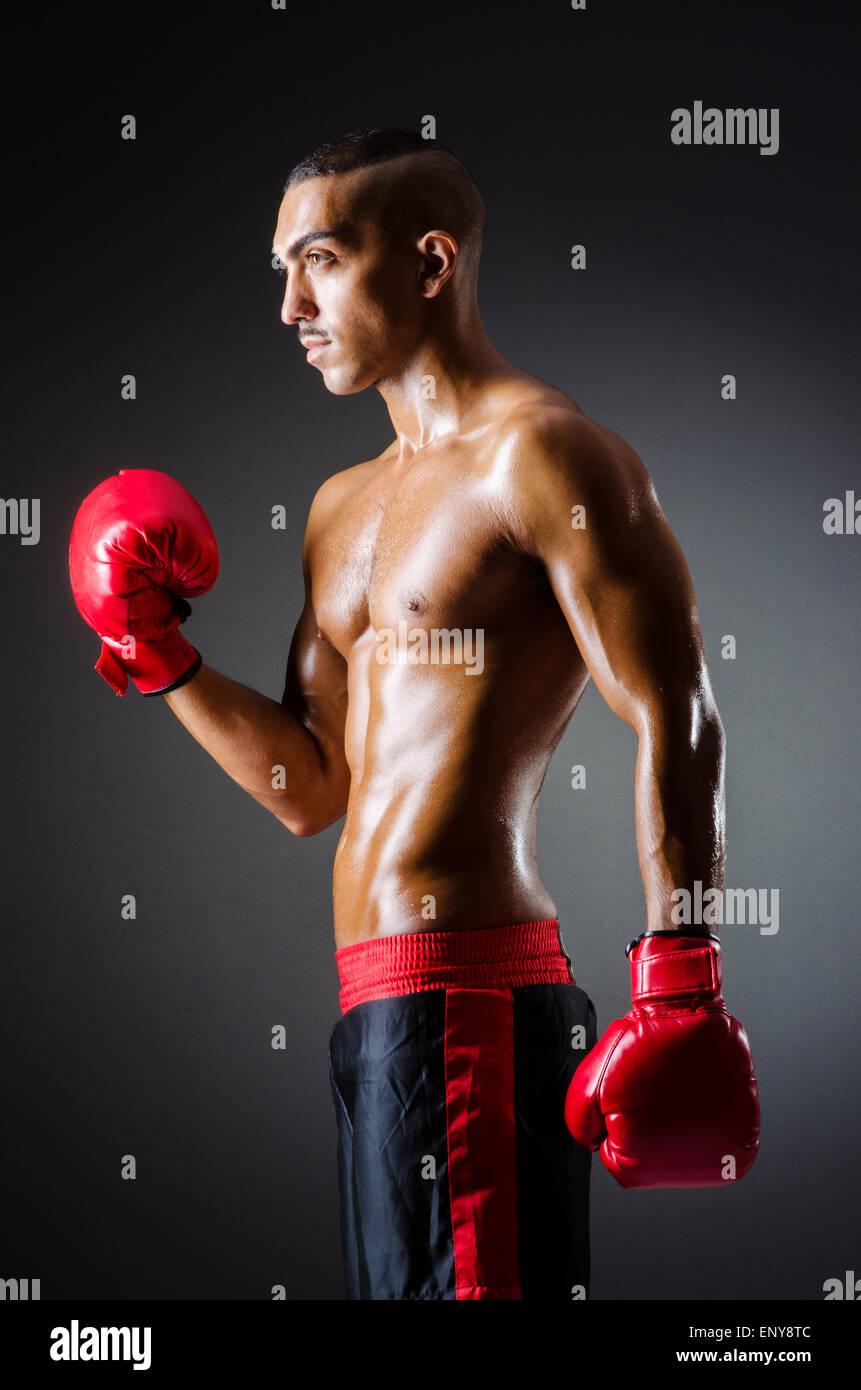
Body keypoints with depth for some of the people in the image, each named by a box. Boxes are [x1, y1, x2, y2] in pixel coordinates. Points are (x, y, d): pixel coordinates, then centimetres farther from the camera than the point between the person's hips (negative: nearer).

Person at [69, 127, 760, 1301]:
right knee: (395, 1285, 16)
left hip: (471, 995, -9)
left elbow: (676, 723, -14)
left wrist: (679, 994, -20)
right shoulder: (343, 507, 19)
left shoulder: (540, 453, -7)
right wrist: (163, 659, 7)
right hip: (378, 1007, 9)